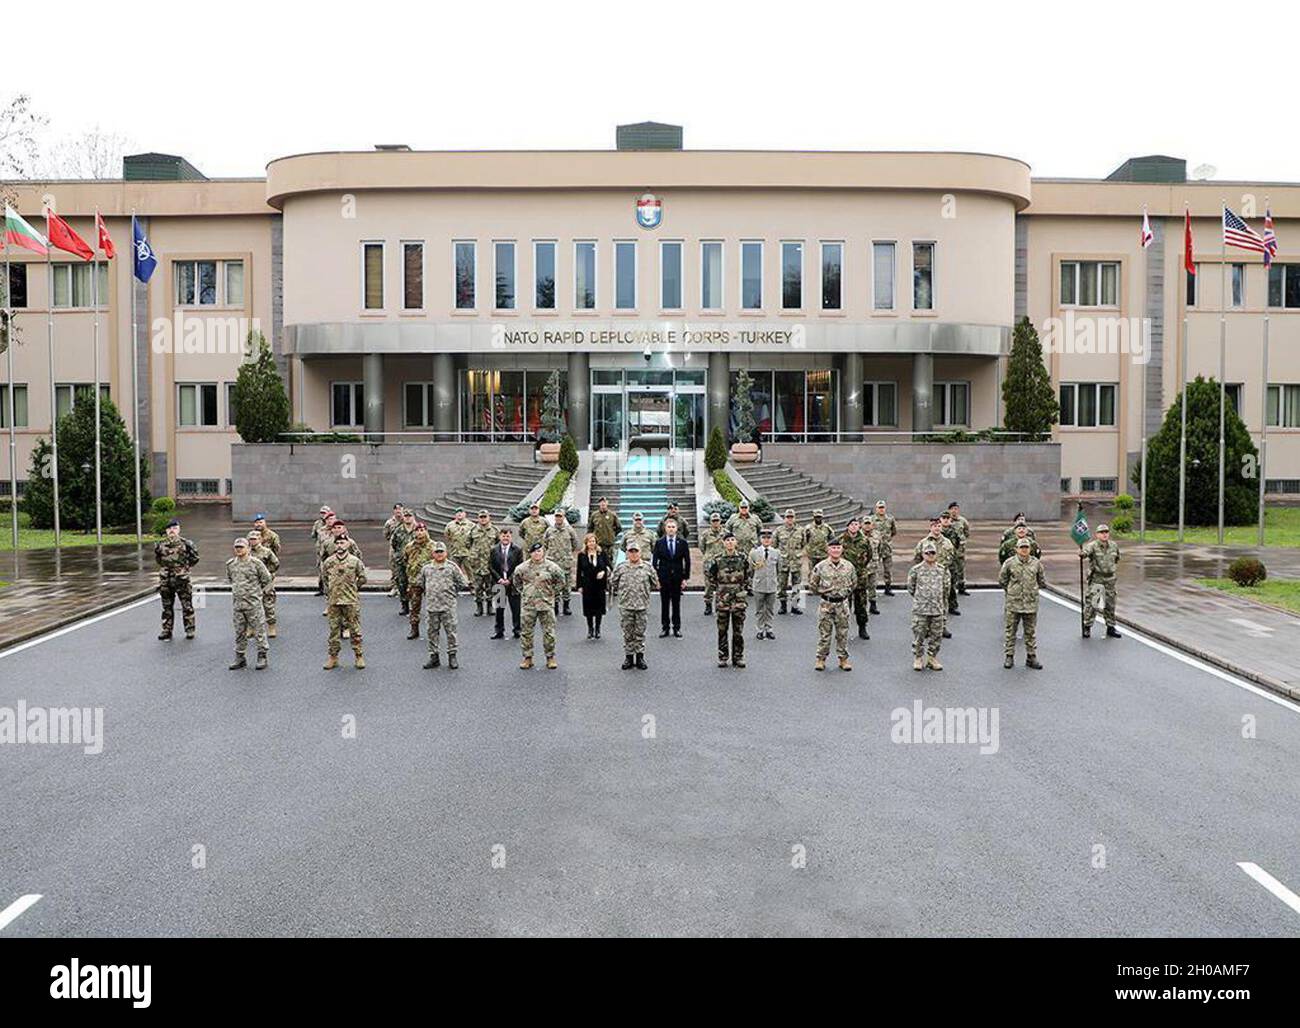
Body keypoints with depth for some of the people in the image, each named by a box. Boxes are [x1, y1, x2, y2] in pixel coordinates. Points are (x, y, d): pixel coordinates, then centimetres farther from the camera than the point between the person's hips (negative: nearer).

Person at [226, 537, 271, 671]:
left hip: (253, 603, -4)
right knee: (239, 632, 11)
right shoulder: (230, 564, 4)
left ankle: (262, 657, 9)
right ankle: (240, 658, 19)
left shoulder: (255, 563, -8)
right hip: (237, 603, 4)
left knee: (259, 630, 0)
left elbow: (266, 579, 2)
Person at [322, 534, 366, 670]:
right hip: (334, 601, 2)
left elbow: (362, 578, 6)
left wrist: (353, 588, 5)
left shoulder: (355, 561, -4)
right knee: (334, 629, 8)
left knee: (355, 629, 3)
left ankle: (358, 656, 11)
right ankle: (333, 656, 16)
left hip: (351, 601, -2)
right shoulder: (328, 562, 3)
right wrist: (328, 592, 12)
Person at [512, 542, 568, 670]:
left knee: (549, 632, 1)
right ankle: (527, 658, 14)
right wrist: (522, 592, 11)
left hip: (546, 604, -1)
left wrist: (553, 592, 5)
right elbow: (515, 580, 18)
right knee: (527, 632, 4)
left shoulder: (551, 567, -2)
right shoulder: (523, 567, 2)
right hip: (528, 604, 1)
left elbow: (561, 581, 10)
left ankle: (550, 657, 12)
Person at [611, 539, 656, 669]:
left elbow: (653, 584, 12)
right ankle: (628, 657, 17)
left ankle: (640, 657, 17)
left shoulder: (647, 567, -1)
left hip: (642, 605, 0)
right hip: (625, 606, 0)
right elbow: (613, 583, 10)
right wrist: (618, 594, 13)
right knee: (627, 633, 7)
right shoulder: (621, 567, -2)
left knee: (640, 632, 7)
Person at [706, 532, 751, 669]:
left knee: (738, 629, 4)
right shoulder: (718, 560, -2)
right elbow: (711, 576, 10)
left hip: (739, 598, 0)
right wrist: (718, 588, 8)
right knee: (722, 629, 5)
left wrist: (745, 588, 8)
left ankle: (738, 657, 12)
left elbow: (747, 576, 13)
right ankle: (722, 657, 13)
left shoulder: (743, 558, 1)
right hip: (723, 599, 0)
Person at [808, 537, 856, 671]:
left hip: (842, 604, 2)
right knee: (824, 632, 3)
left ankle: (843, 659, 18)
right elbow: (812, 583, 4)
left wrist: (847, 592, 10)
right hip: (826, 604, -2)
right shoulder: (821, 566, -7)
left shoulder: (849, 566, 0)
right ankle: (821, 659, 14)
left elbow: (854, 583, 16)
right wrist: (821, 592, 6)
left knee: (843, 633, 8)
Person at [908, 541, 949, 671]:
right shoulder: (916, 570, -5)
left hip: (937, 610, 3)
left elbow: (945, 589, 12)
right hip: (920, 610, -3)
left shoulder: (942, 570, 3)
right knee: (919, 635, 2)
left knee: (936, 636, 8)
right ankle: (918, 658, 15)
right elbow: (911, 588, 7)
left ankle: (932, 658, 21)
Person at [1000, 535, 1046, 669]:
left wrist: (1033, 589, 11)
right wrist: (1010, 590, 8)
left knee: (1031, 632, 9)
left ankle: (1031, 657, 18)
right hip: (1013, 603, -2)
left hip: (1031, 604, 2)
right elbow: (1002, 580, 8)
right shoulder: (1010, 563, -3)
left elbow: (1041, 581, 17)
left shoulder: (1036, 563, 3)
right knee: (1010, 630, 3)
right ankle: (1009, 657, 13)